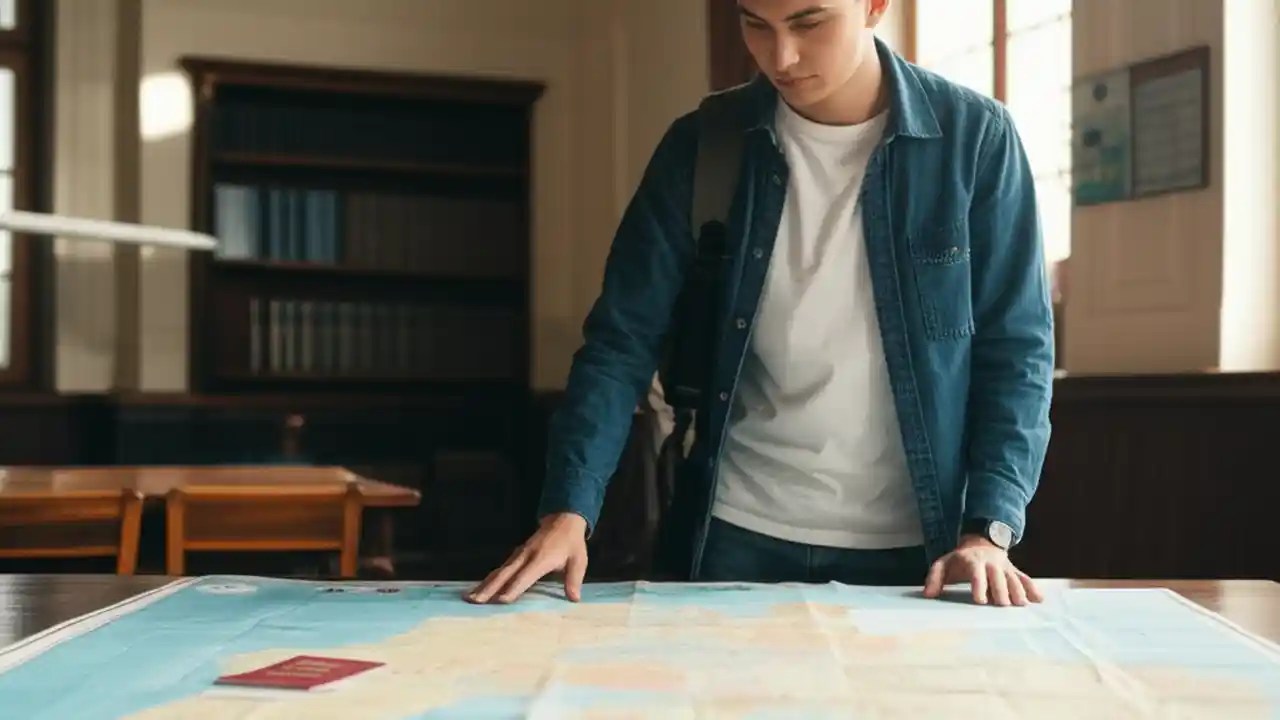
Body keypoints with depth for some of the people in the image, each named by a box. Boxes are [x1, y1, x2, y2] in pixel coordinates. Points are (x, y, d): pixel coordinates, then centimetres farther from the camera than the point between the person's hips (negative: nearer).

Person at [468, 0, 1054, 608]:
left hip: (910, 546, -1)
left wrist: (988, 529, -15)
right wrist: (568, 509, -15)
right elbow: (623, 340, -4)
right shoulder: (701, 145, -2)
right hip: (737, 536, 1)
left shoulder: (974, 138, -6)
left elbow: (1016, 349, -4)